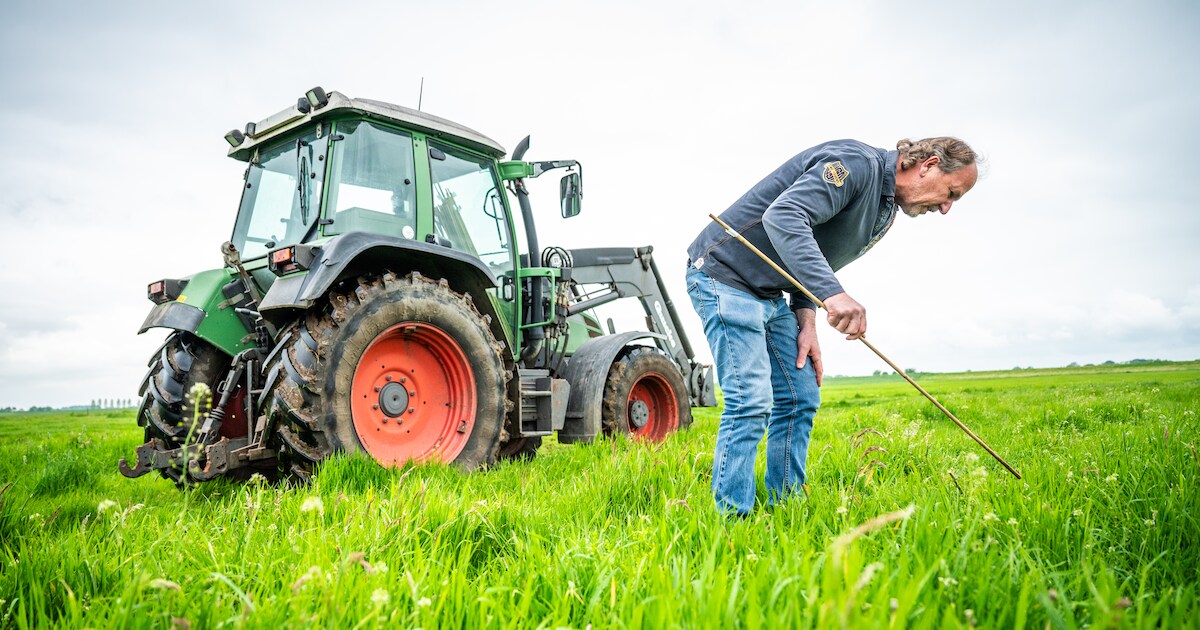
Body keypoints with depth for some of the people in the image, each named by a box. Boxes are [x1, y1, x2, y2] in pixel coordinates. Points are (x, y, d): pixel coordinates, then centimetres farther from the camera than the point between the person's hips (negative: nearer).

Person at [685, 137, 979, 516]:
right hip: (725, 276, -10)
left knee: (801, 397, 8)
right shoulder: (856, 163, -17)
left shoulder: (885, 212, 14)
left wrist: (807, 322, 1)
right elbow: (782, 217, -32)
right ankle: (730, 520, -7)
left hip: (772, 295, 10)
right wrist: (832, 293, -40)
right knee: (751, 402, -15)